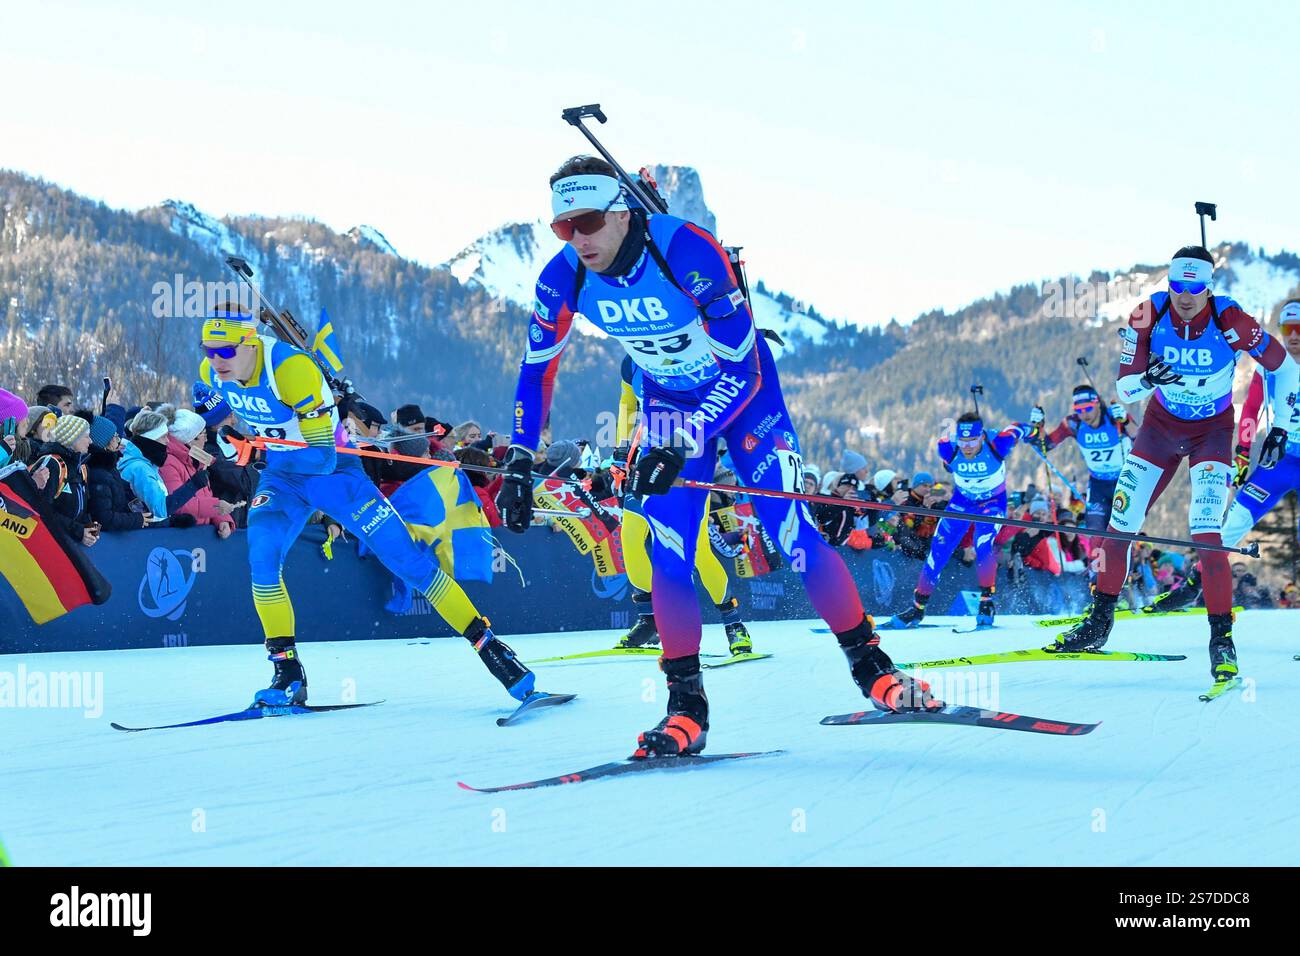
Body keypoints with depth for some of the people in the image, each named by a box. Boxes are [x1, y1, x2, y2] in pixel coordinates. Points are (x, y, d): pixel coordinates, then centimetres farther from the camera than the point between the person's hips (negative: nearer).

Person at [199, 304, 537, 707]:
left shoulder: (290, 368, -31)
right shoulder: (211, 372, -10)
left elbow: (322, 457, -33)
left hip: (335, 472, -5)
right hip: (281, 477, 5)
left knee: (409, 560, -7)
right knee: (261, 553, -24)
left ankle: (489, 645, 2)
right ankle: (288, 674, -13)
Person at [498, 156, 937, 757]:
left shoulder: (688, 252, -34)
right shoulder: (564, 279, -19)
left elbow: (742, 370, -31)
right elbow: (535, 372, -3)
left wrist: (679, 449, -39)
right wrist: (519, 466, -11)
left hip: (744, 391, -4)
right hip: (668, 405, 4)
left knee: (795, 537, -12)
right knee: (668, 555, -11)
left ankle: (872, 667, 3)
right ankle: (686, 707, -2)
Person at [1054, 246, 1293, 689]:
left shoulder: (1229, 320, -25)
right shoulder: (1147, 316, -19)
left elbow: (1281, 363, -9)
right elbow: (1124, 390, -15)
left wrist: (1280, 427, -8)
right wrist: (1147, 379, -37)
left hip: (1212, 431, -3)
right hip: (1161, 424, 3)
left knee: (1206, 534, -19)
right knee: (1120, 523, 1)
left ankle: (1222, 638, -7)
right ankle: (1100, 622, 18)